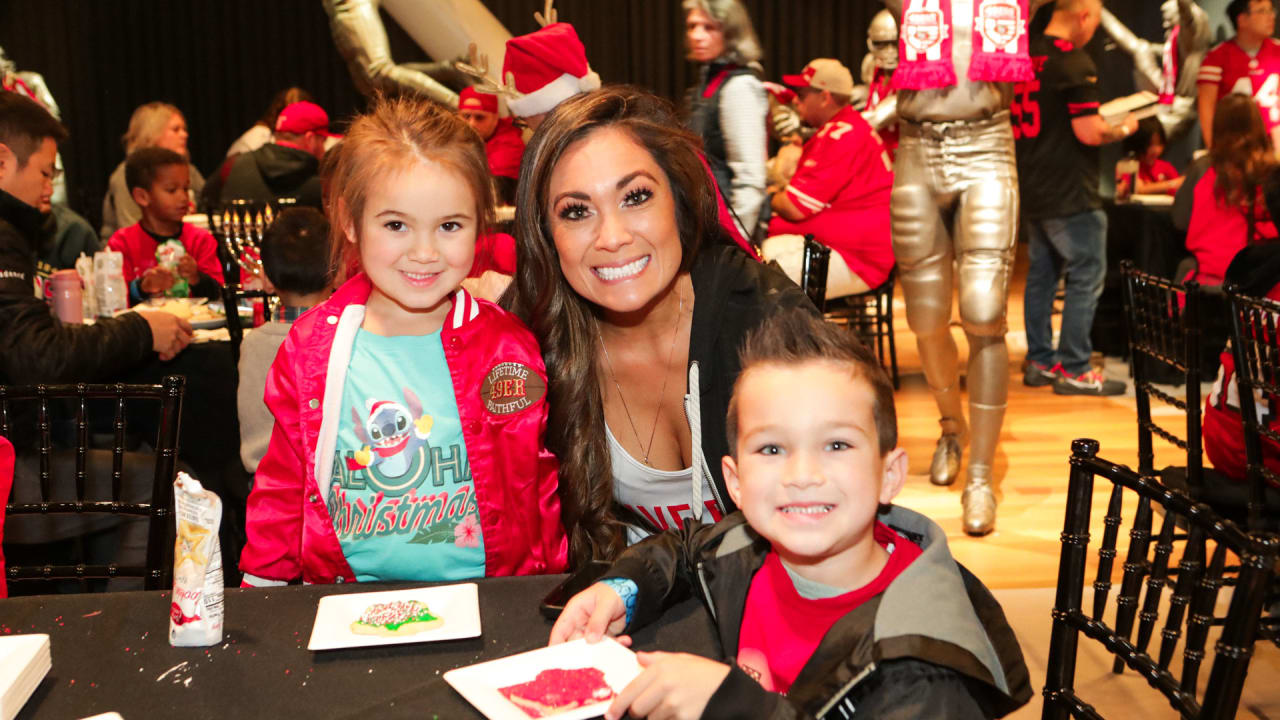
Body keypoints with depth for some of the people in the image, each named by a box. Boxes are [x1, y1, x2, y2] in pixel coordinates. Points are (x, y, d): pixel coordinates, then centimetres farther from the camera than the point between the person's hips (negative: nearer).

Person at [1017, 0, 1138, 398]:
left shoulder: (1024, 55, 7)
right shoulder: (1075, 62, -17)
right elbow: (1089, 133, -21)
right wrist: (1123, 129, -2)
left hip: (1031, 188, 8)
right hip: (1070, 194, -8)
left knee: (1041, 273, 14)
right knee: (1087, 276, -1)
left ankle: (1039, 361, 19)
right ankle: (1074, 369, 1)